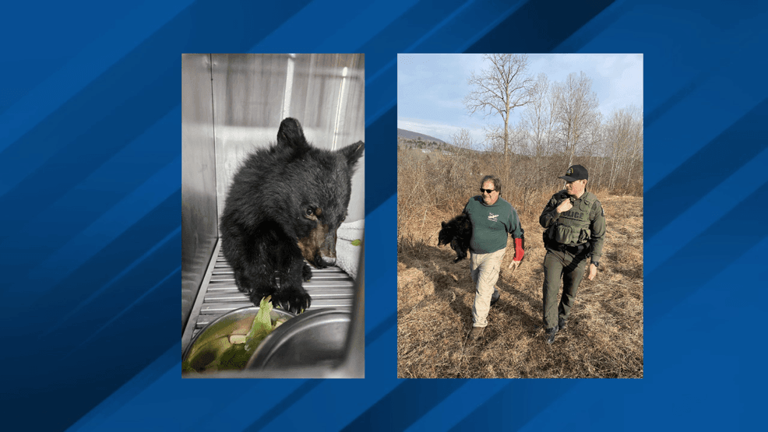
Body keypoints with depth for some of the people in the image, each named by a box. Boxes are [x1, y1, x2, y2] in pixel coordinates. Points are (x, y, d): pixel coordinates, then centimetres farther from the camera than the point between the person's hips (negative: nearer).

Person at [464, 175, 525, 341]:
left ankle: (479, 323, 6)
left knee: (483, 289, -8)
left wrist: (517, 256, -1)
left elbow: (518, 233, -4)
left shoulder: (507, 209, -15)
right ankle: (494, 295, 54)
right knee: (478, 282, 22)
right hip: (474, 253, 5)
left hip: (493, 254, -5)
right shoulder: (472, 203, -7)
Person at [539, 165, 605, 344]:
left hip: (577, 256, -1)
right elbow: (543, 222, 0)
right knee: (550, 289, -8)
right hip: (554, 252, 1)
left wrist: (594, 262, -16)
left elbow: (598, 237, -9)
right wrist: (557, 211, -20)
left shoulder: (593, 205, -11)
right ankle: (551, 326, 8)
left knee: (570, 292, 15)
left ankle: (562, 316, 43)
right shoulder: (557, 198, -4)